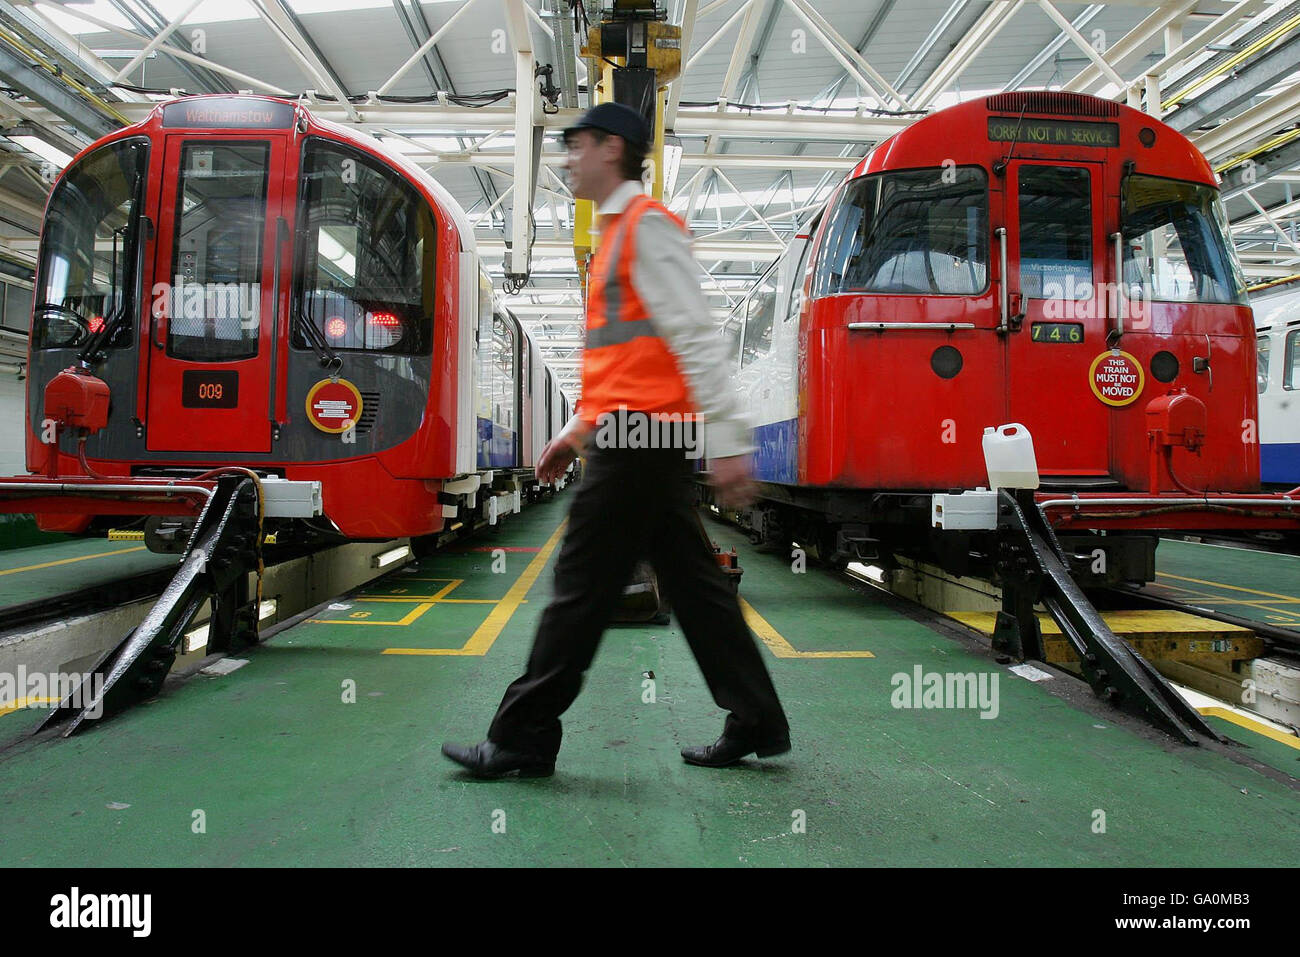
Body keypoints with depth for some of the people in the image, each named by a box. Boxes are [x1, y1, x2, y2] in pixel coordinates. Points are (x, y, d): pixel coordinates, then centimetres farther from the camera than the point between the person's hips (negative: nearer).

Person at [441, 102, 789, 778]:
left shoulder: (646, 226, -7)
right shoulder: (619, 232, 23)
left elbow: (696, 337, -17)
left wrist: (727, 439, -23)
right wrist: (577, 430, 24)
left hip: (638, 439, -10)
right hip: (643, 437, 10)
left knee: (581, 587, -4)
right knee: (692, 584, 11)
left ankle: (523, 740, 7)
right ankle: (757, 724, 20)